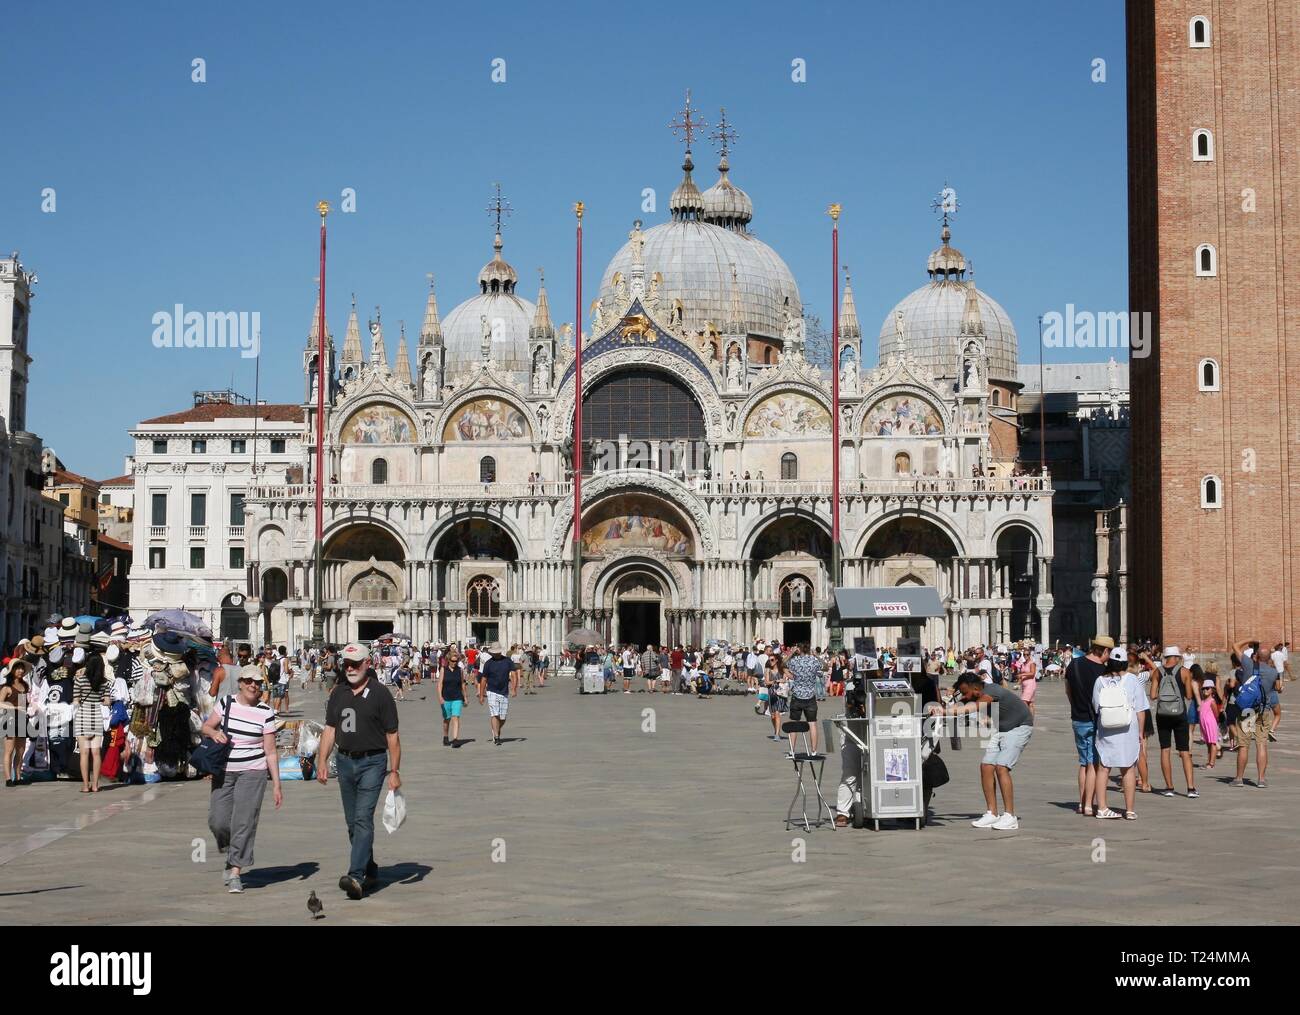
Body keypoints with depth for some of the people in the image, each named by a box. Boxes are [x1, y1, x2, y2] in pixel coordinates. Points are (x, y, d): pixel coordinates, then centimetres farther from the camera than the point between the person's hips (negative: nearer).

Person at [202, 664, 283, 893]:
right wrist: (214, 732, -14)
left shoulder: (266, 712, -4)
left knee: (244, 821, -9)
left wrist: (276, 785, -5)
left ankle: (236, 871, -3)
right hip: (224, 771, 3)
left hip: (252, 772, -3)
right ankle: (231, 854, 28)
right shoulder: (226, 703, 3)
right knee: (217, 820, -1)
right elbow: (206, 726, 11)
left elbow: (270, 751, -2)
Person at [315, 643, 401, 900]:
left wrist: (394, 771, -9)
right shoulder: (338, 693, 10)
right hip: (345, 761, 6)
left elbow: (392, 736, -6)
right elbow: (330, 729, 12)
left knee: (363, 818, -15)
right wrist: (322, 761, 0)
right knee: (352, 822, 11)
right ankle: (370, 872, 24)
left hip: (372, 761, -6)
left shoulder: (380, 693, -7)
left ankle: (356, 877, -22)